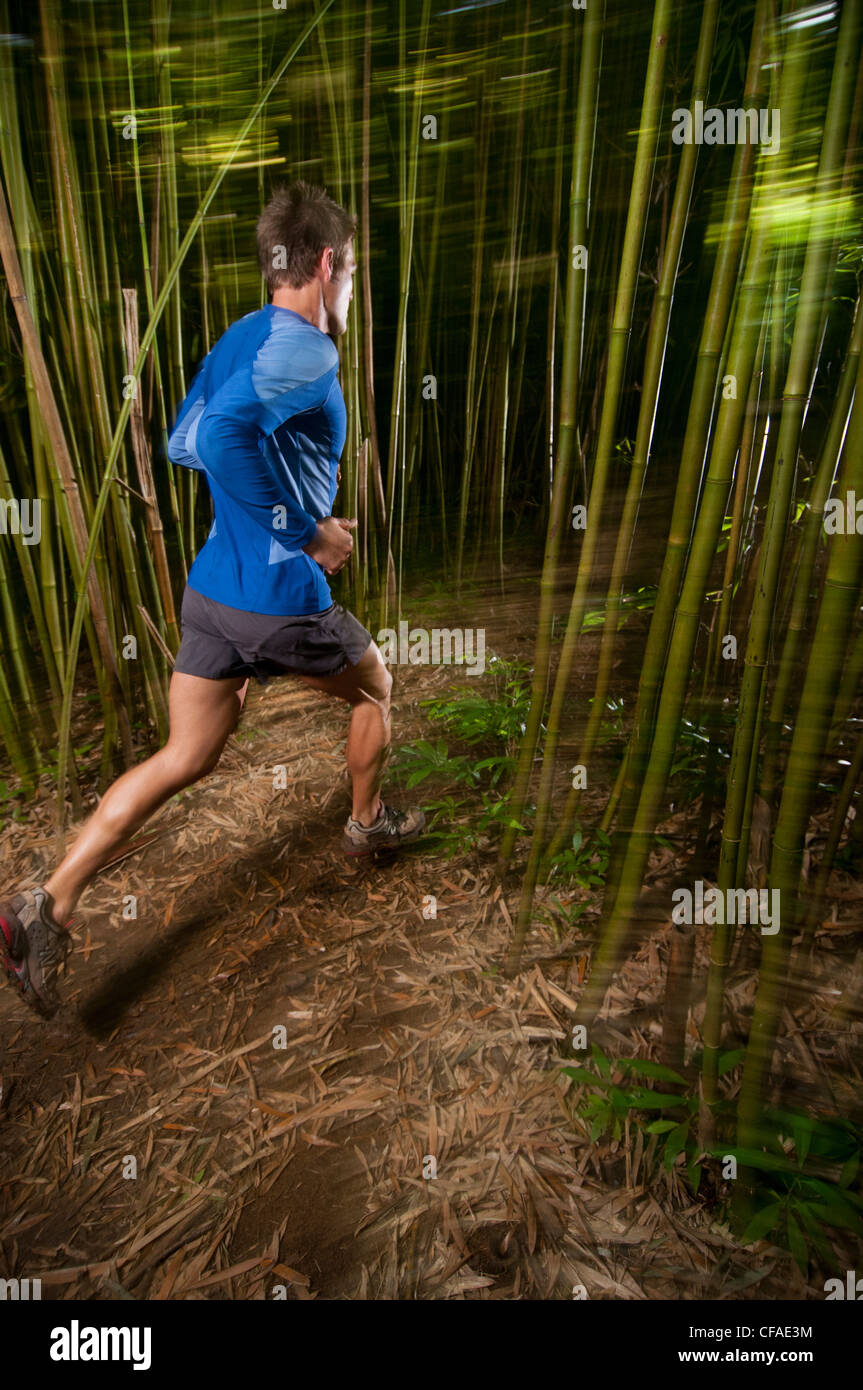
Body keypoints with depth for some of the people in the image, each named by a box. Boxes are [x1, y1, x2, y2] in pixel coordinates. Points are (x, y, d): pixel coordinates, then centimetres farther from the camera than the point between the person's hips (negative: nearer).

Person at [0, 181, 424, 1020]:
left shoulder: (238, 337, 13)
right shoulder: (306, 349, -14)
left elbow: (182, 444, 18)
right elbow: (220, 432, -29)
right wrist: (304, 528, -21)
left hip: (210, 592, 8)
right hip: (282, 603, -7)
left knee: (182, 762, 12)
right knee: (374, 689, 22)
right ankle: (368, 823, 42)